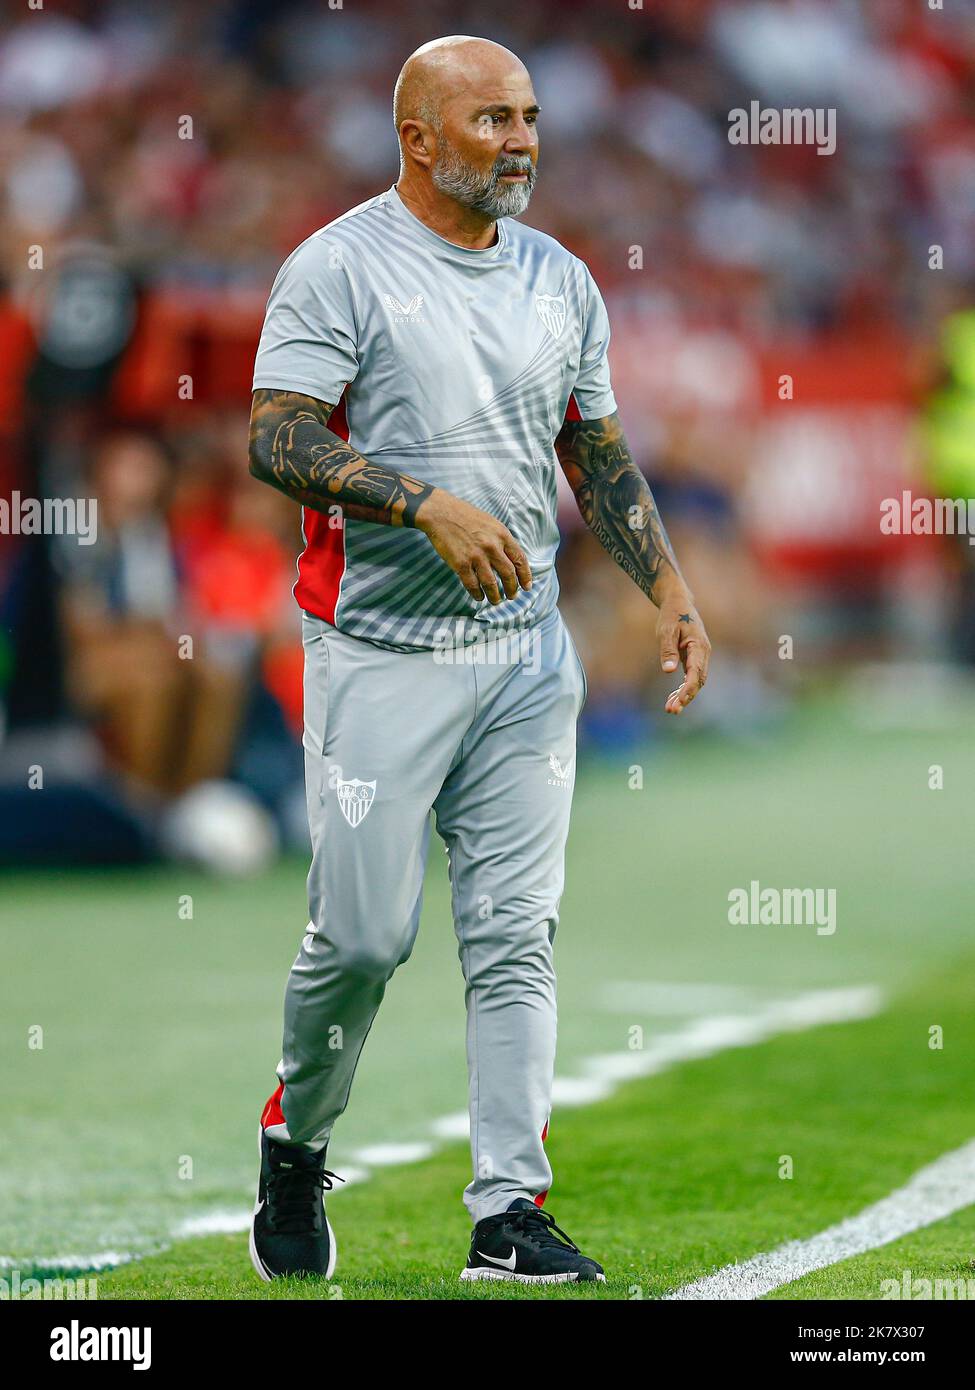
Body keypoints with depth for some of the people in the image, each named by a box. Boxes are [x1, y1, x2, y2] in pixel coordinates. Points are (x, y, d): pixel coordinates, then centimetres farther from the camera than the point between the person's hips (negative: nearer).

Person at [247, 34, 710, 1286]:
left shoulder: (561, 283, 12)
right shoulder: (338, 269, -7)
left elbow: (598, 456, 19)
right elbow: (276, 438, -15)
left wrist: (666, 586, 7)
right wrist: (429, 503, -26)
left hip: (526, 653, 5)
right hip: (381, 654, -5)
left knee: (515, 936, 0)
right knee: (363, 935, -4)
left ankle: (509, 1215, 1)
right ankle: (294, 1148, 21)